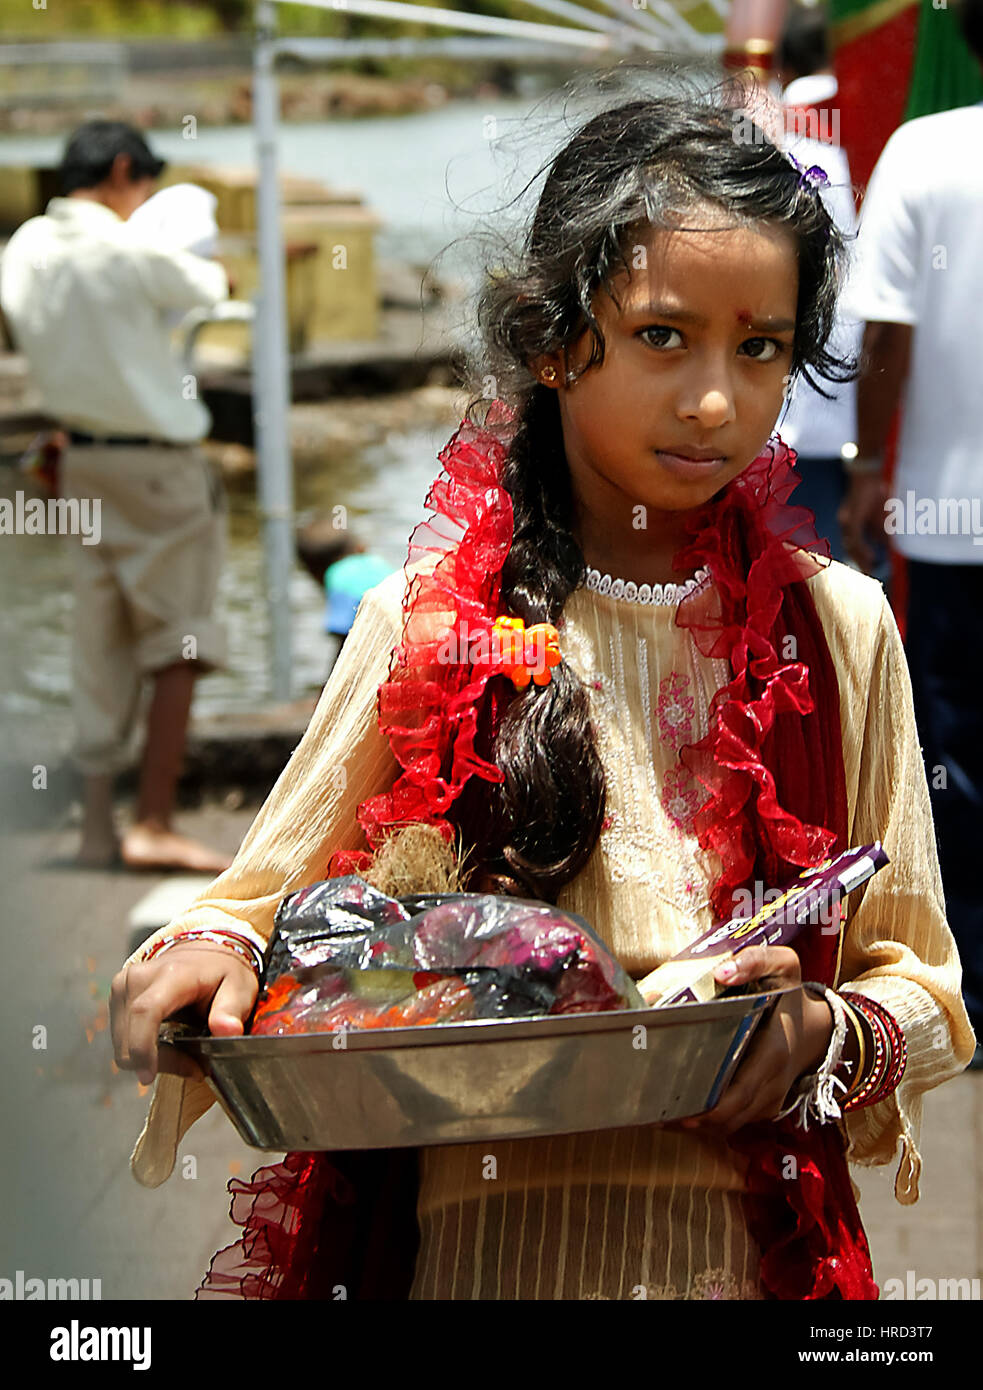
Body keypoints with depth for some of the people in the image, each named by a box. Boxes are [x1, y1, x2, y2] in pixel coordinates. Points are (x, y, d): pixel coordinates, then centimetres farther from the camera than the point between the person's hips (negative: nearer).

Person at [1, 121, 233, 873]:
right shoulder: (128, 252, -18)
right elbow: (216, 285, -5)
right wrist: (205, 264, 19)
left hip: (84, 463, 7)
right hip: (160, 462, -7)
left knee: (102, 649, 11)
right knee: (179, 646, -1)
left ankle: (98, 824, 12)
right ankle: (155, 825, -5)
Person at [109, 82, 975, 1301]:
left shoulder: (837, 627, -2)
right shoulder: (425, 622, -4)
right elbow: (272, 895, 5)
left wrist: (826, 1036, -18)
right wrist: (211, 950, -17)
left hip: (753, 1241, 1)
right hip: (487, 1233, 0)